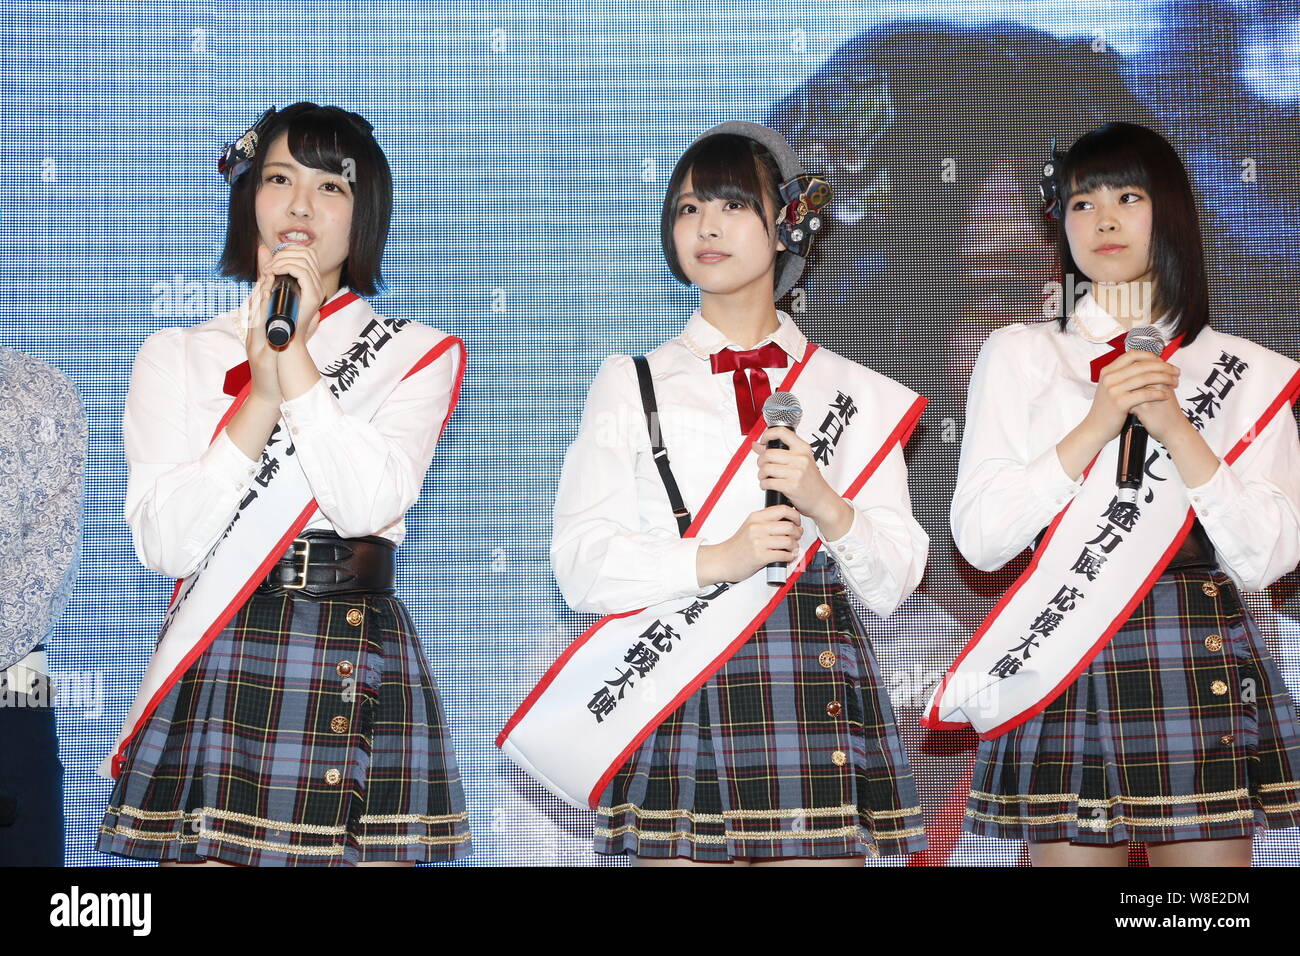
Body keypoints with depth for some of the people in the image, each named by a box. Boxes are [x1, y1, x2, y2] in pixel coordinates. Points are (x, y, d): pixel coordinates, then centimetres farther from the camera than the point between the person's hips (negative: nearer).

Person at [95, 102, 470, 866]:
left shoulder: (418, 353, 6)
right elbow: (164, 542, -4)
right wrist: (261, 395, -11)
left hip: (360, 668, 0)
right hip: (214, 667, 1)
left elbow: (369, 504, -12)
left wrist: (296, 358, -11)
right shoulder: (178, 354, 9)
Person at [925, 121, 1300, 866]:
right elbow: (979, 539, -5)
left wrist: (1177, 428, -11)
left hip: (1206, 668, 2)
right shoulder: (1020, 356, 5)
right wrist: (1096, 427, -12)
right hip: (1067, 673, -1)